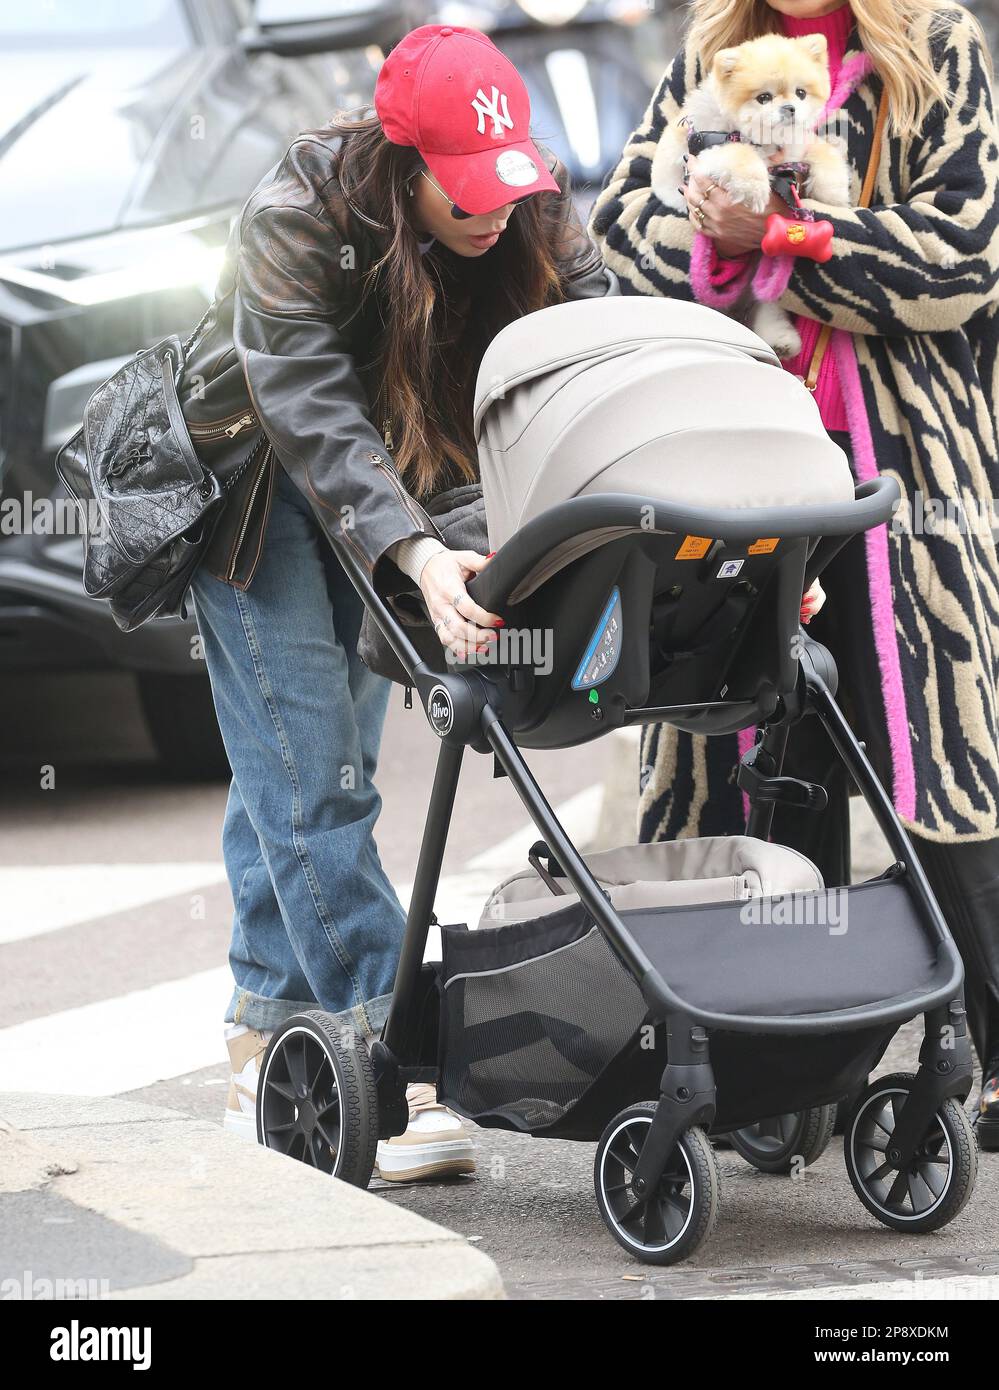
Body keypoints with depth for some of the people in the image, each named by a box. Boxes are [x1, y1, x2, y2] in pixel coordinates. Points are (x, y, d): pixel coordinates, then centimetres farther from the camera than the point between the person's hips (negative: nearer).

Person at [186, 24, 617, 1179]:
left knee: (306, 776, 9)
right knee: (309, 783, -13)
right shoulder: (292, 224, -30)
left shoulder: (534, 218, -15)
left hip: (393, 495, 5)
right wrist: (417, 555, -49)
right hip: (259, 491, -5)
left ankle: (264, 1055, 15)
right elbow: (312, 415, -36)